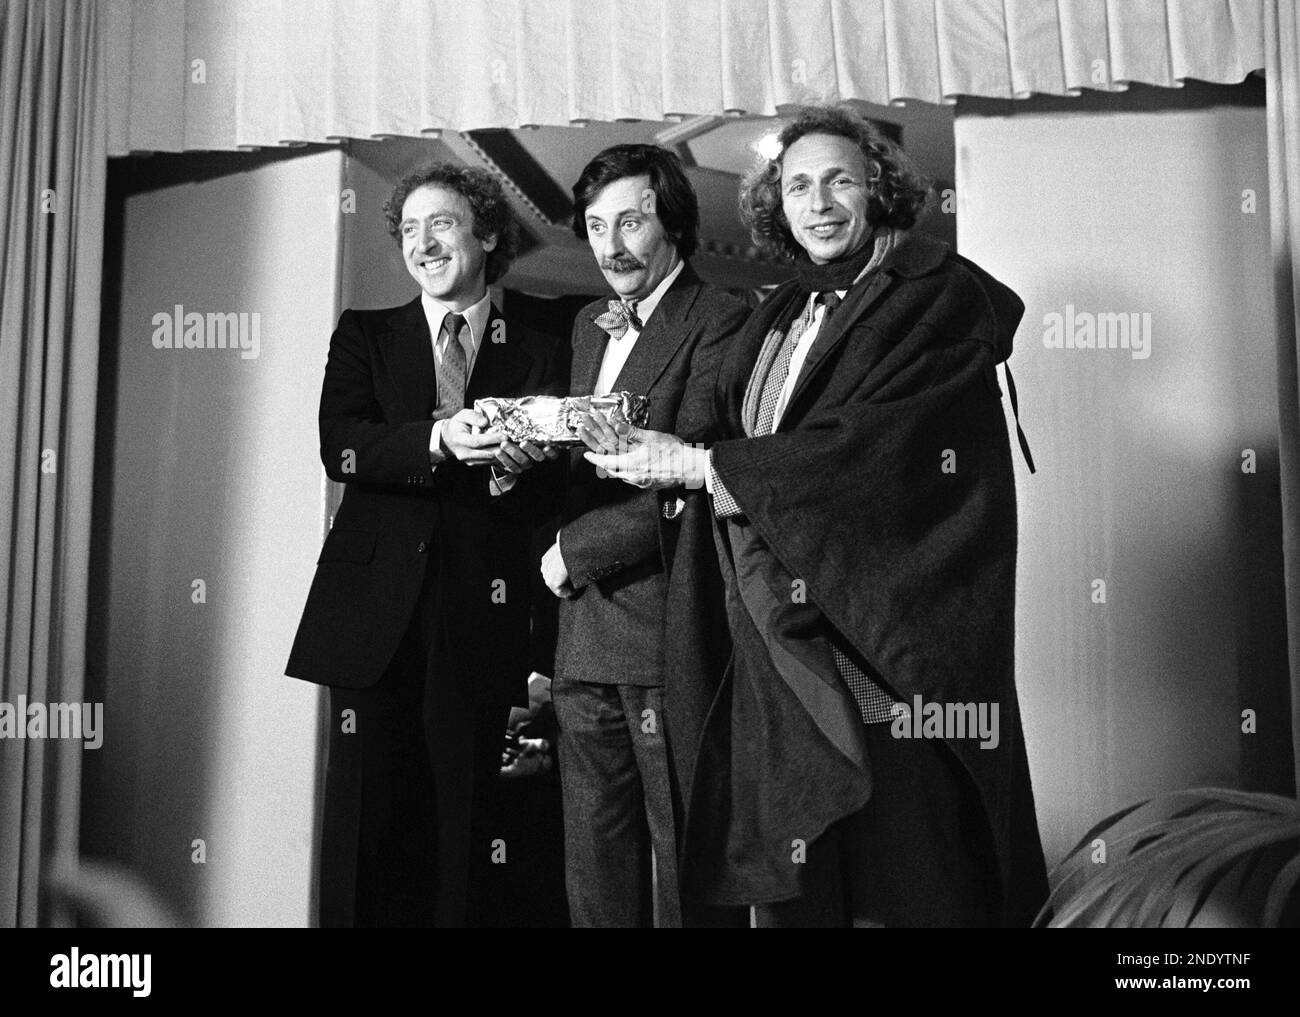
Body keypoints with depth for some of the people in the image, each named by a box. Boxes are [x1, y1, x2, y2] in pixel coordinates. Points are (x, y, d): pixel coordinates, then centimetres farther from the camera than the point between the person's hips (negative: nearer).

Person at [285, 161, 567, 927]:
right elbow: (341, 447, -4)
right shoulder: (365, 335, 13)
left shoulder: (540, 358, 10)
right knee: (366, 821, 1)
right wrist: (439, 440, -20)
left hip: (480, 624, 0)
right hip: (373, 612, 1)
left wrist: (514, 470, -16)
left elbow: (549, 501, 6)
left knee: (463, 823, 2)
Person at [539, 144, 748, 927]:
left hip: (666, 634, -7)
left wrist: (572, 553, -8)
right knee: (594, 862, 16)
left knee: (685, 858, 3)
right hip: (583, 636, 8)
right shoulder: (588, 325, 17)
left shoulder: (718, 322, -9)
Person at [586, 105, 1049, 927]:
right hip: (778, 656, 6)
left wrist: (699, 465, -10)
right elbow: (737, 444, 13)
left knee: (904, 881, 0)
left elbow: (867, 446, -15)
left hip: (890, 653, -5)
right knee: (788, 888, 8)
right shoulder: (780, 317, 17)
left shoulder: (941, 297, -4)